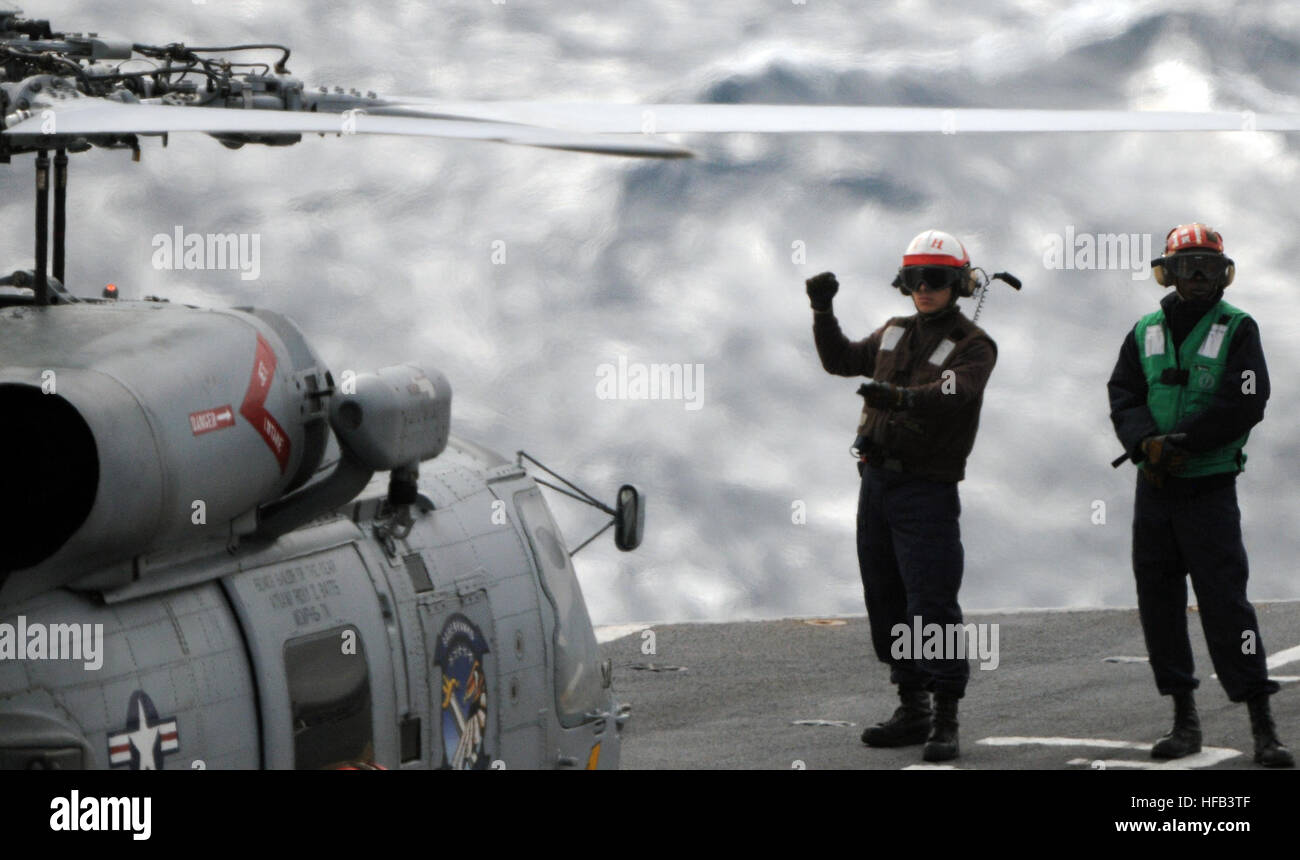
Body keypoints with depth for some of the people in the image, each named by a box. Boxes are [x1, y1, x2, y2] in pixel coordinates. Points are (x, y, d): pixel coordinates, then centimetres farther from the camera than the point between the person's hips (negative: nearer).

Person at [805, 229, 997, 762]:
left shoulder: (973, 347, -7)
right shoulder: (894, 334, 15)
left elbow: (952, 393, -27)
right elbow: (841, 361, 27)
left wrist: (903, 397, -46)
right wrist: (823, 313, 12)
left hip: (927, 490, -7)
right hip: (877, 479, 7)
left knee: (931, 603, -12)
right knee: (886, 600, 11)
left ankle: (945, 720, -11)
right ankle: (912, 709, 20)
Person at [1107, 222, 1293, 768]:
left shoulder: (1237, 330, -2)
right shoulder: (1146, 333, 11)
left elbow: (1244, 406, -12)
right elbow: (1122, 396, 3)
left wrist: (1176, 444, -17)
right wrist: (1147, 443, -17)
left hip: (1209, 490, -5)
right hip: (1154, 490, 5)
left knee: (1224, 601, -10)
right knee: (1158, 602, 5)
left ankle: (1263, 729, -11)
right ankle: (1184, 719, 13)